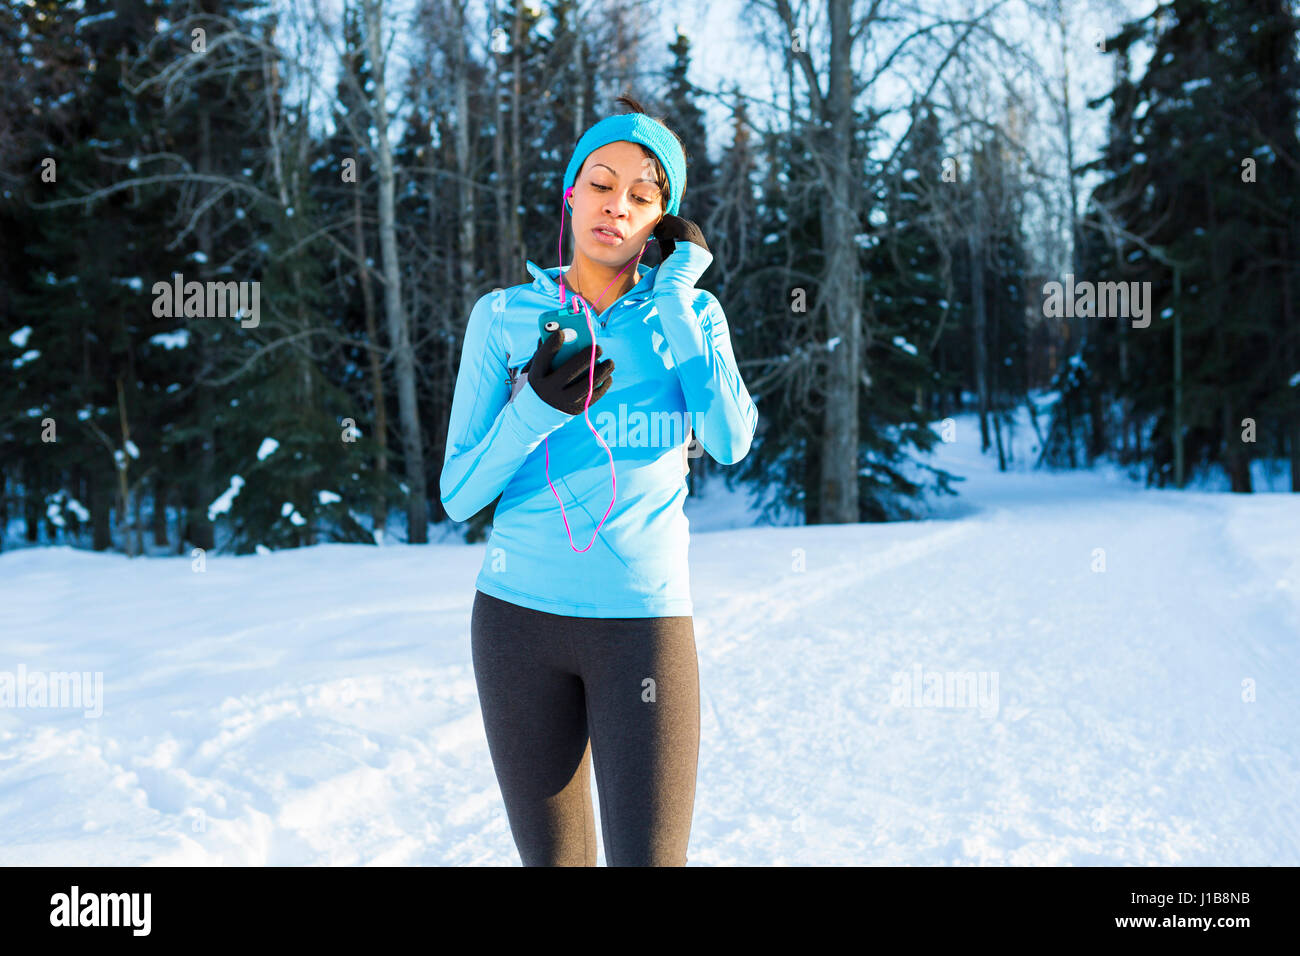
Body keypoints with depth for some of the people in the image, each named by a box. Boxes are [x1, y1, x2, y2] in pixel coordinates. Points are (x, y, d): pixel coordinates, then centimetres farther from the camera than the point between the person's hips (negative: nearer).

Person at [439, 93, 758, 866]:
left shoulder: (689, 312, 5)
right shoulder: (505, 316, 2)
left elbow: (731, 441, -14)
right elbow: (460, 495, 0)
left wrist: (674, 295, -9)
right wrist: (539, 407, -16)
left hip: (645, 621, -1)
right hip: (521, 614, 1)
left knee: (648, 858, -10)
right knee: (555, 860, 9)